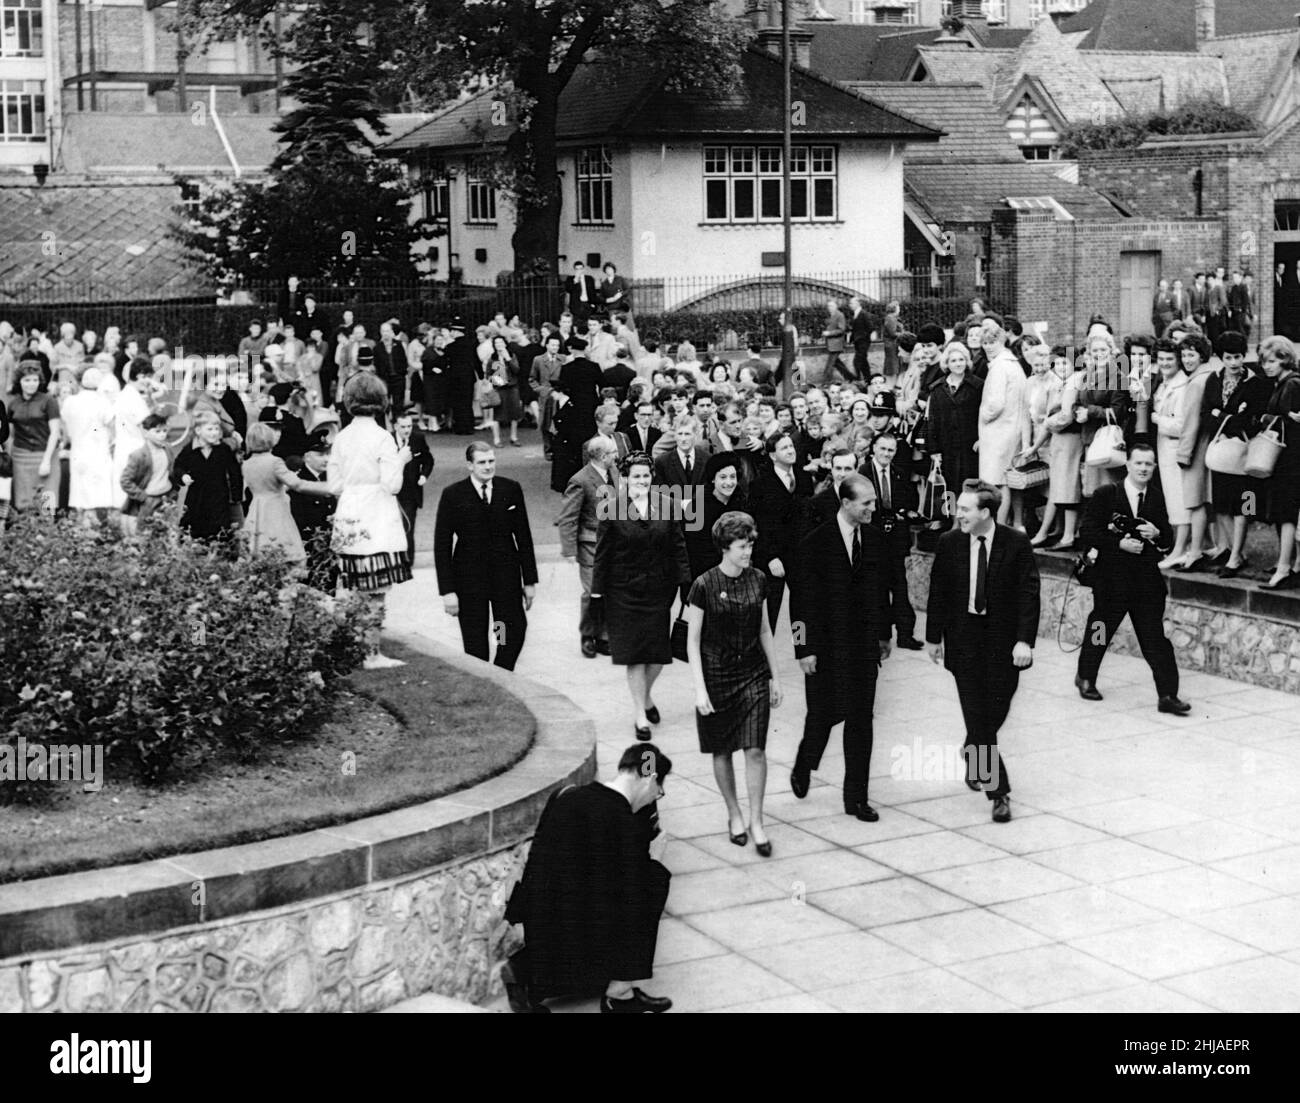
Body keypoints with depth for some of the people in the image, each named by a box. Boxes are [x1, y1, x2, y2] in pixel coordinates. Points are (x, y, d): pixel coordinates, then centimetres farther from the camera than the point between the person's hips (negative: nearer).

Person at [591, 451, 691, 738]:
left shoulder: (665, 507, 2)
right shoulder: (613, 510, -6)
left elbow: (677, 547, 6)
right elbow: (602, 553, -3)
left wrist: (685, 581, 0)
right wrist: (597, 591, -3)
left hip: (658, 590, 3)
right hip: (624, 592, -3)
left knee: (658, 653, 4)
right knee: (634, 654, -1)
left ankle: (645, 697, 32)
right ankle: (640, 714, 9)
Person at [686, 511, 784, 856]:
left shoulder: (757, 580, 2)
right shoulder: (705, 585, -11)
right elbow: (692, 640, -7)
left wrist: (775, 676, 13)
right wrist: (699, 688, -13)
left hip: (754, 675, 2)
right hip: (717, 677, -2)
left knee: (755, 750, -6)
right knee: (722, 751, 8)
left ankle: (756, 821, 3)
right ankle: (734, 815, 25)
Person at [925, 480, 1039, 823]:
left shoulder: (1016, 544, -7)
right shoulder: (949, 543, -1)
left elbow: (1029, 594, -8)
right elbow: (938, 593, 6)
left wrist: (1025, 640, -16)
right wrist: (934, 637, 6)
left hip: (1004, 640, -1)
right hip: (963, 638, 1)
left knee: (996, 710, 6)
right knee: (977, 714, -4)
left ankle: (974, 759, 38)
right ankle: (998, 792, 1)